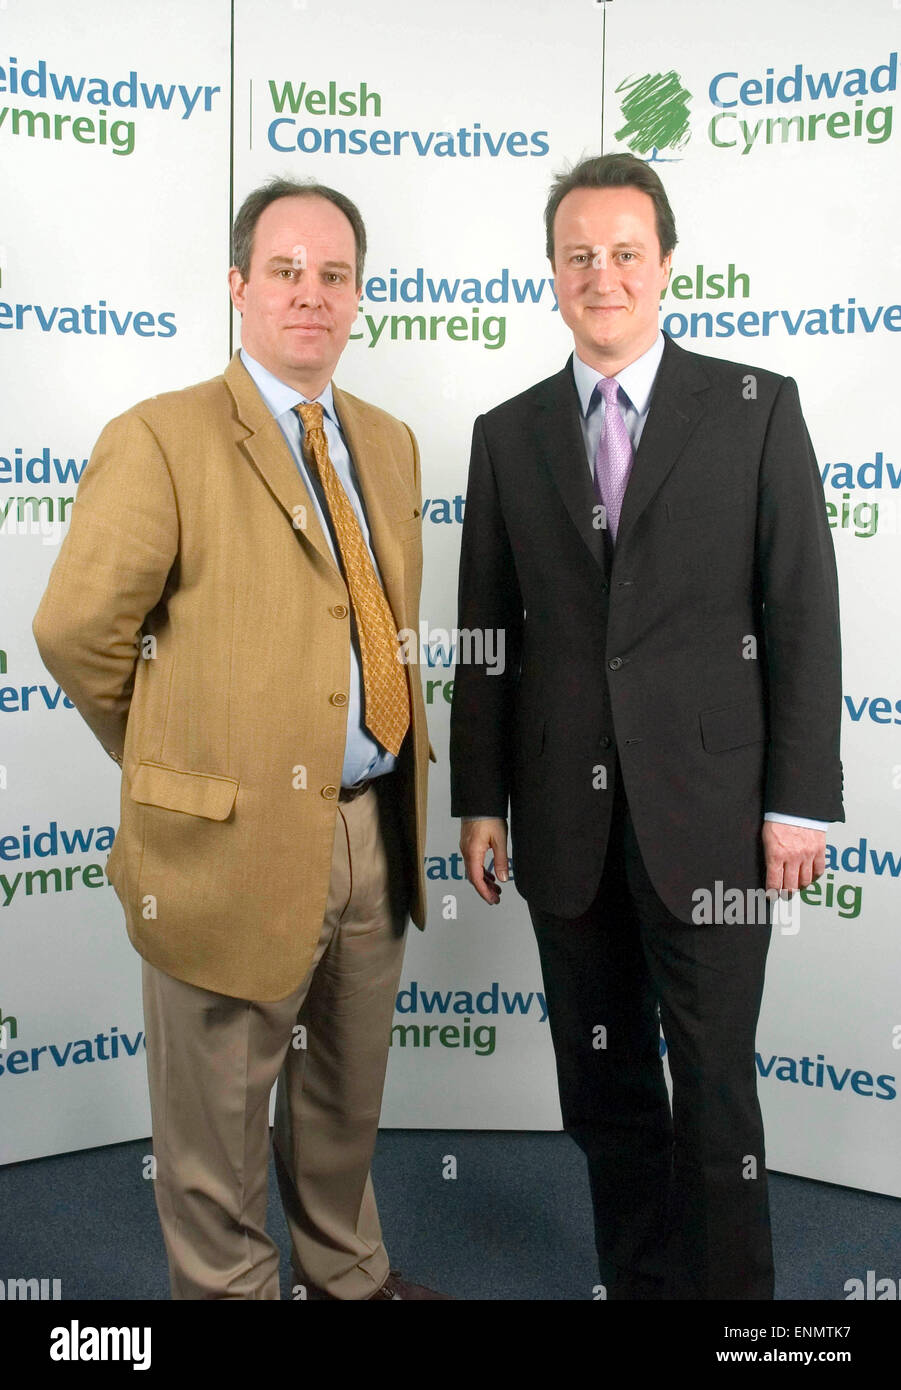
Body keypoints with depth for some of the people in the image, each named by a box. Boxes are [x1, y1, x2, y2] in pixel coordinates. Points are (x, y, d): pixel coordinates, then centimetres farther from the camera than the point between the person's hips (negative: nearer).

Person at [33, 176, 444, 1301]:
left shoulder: (389, 443, 10)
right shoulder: (161, 439, -10)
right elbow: (76, 629, -11)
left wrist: (400, 795, 11)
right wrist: (170, 767, -1)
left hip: (375, 829, 6)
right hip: (239, 839, -6)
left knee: (348, 1099, 25)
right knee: (217, 1130, 12)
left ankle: (348, 1273, 48)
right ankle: (229, 1290, 36)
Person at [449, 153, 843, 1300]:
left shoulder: (756, 409, 0)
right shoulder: (507, 434, 8)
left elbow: (802, 613, -3)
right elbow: (485, 634, 8)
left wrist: (800, 800, -7)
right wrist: (479, 798, 5)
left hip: (707, 808, -3)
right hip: (565, 813, 3)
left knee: (713, 1089, 5)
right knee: (601, 1087, 15)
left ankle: (731, 1289, 25)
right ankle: (636, 1278, 34)